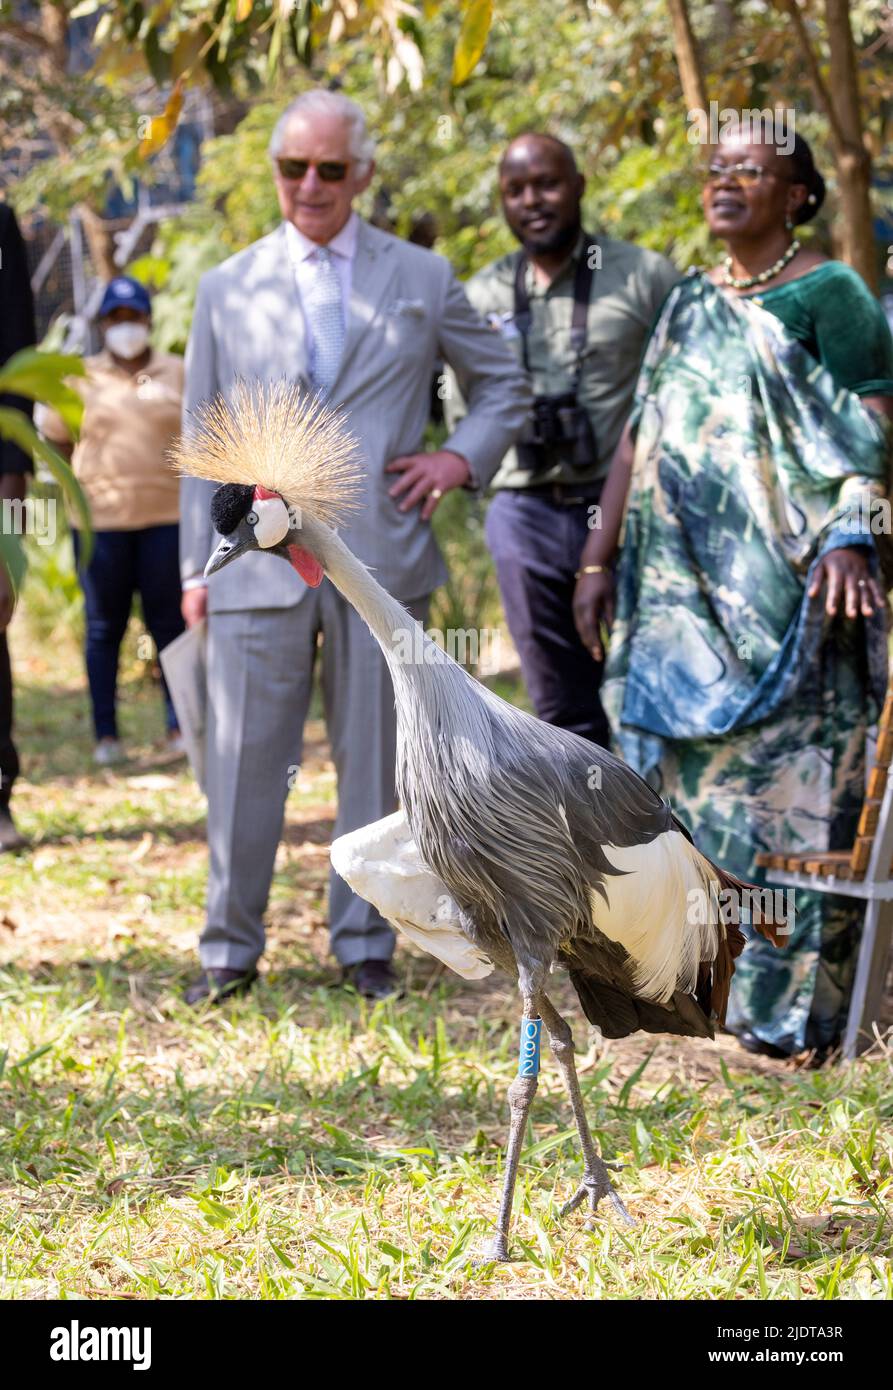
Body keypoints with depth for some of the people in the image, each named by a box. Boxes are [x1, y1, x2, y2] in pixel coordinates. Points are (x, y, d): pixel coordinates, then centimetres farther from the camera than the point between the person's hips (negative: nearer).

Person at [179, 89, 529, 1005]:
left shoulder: (421, 279, 9)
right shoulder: (227, 288, 11)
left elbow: (503, 386, 19)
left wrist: (462, 456, 0)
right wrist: (196, 566, 6)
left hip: (380, 559, 0)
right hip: (259, 558, 0)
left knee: (374, 757, 5)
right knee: (244, 757, 0)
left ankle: (364, 944, 16)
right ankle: (230, 947, 9)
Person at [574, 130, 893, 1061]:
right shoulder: (690, 304, 17)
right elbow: (641, 436, 17)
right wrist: (600, 556, 12)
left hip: (788, 586, -6)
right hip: (684, 587, 6)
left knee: (786, 786, -6)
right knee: (686, 784, 7)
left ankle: (792, 1009, -3)